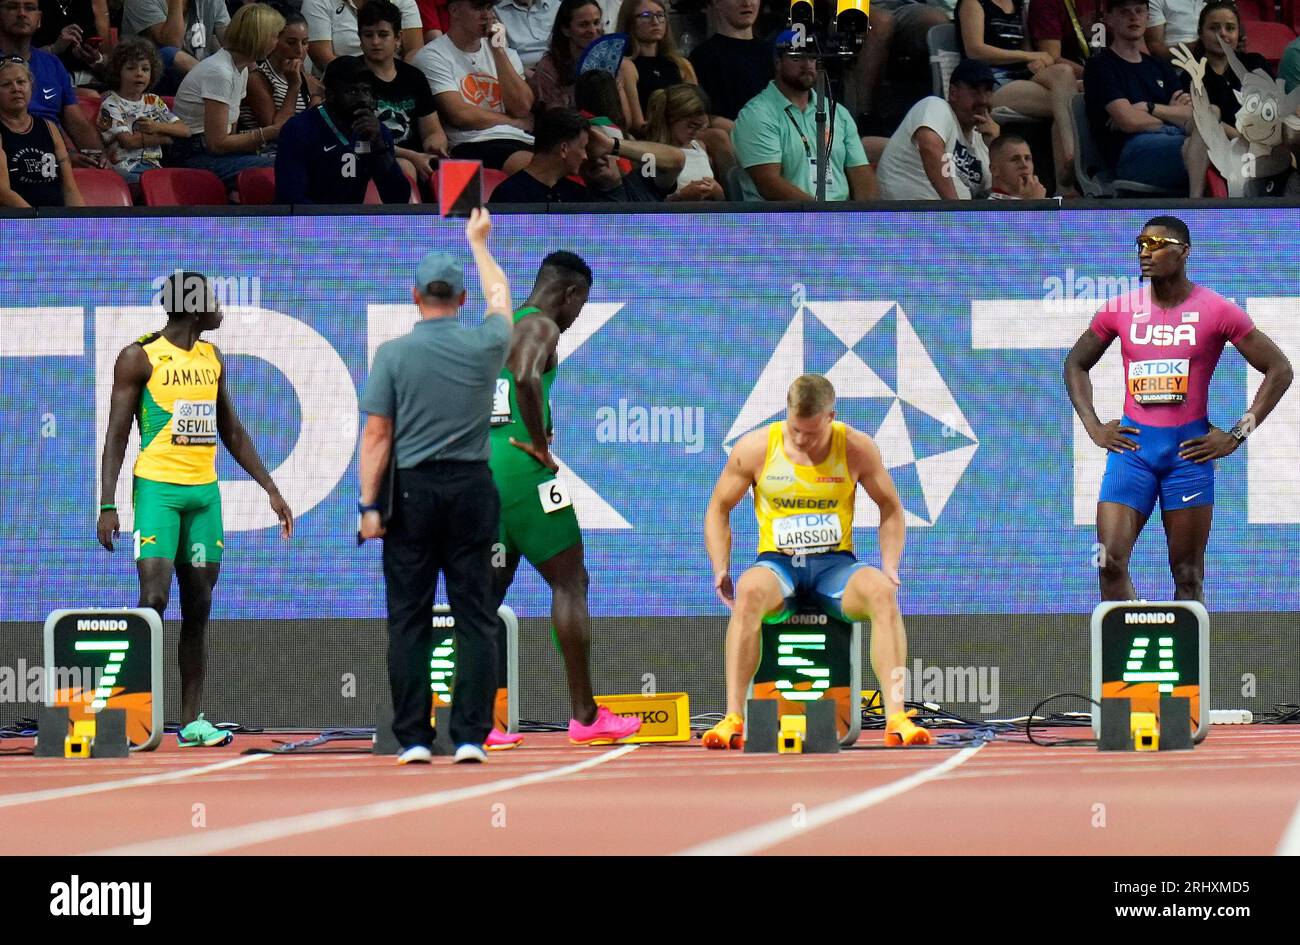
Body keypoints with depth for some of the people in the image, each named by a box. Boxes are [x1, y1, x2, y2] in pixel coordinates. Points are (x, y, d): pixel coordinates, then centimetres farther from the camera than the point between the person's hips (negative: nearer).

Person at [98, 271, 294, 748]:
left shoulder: (212, 358, 14)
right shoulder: (140, 357, -5)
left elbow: (232, 431, 21)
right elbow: (116, 434, -6)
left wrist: (271, 489, 15)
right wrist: (108, 505, -14)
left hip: (205, 490, 6)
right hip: (157, 488, -6)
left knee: (198, 608, 4)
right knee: (154, 598, -16)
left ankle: (192, 721, 6)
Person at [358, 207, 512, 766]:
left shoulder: (394, 354, -3)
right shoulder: (485, 345, 2)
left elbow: (377, 434, -6)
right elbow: (500, 298, 24)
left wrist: (369, 504, -2)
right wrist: (479, 243, 40)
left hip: (414, 491, -1)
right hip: (472, 489, 1)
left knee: (409, 619, 2)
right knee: (475, 618, 3)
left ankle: (413, 738, -1)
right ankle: (471, 736, -2)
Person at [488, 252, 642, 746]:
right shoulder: (541, 328, -8)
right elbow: (527, 378, -28)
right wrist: (540, 446, -19)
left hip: (481, 467, 8)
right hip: (521, 469, -8)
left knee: (488, 594, 11)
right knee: (570, 582, -1)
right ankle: (585, 716, -1)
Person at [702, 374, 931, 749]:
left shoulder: (857, 449, 0)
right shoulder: (756, 448, -2)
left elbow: (890, 508, 12)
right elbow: (719, 508, 10)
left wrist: (890, 566, -3)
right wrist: (721, 570, -4)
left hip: (836, 564, 1)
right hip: (777, 563, -1)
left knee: (882, 591, -34)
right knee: (748, 592, -38)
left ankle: (896, 717, -35)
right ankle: (733, 718, -40)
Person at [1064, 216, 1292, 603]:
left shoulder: (1216, 311, -4)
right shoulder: (1120, 310, 4)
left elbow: (1279, 370, 0)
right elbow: (1076, 364, 19)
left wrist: (1236, 436, -5)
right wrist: (1093, 427, 6)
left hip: (1189, 448, -2)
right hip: (1132, 443, 2)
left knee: (1188, 574, 2)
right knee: (1111, 561, -10)